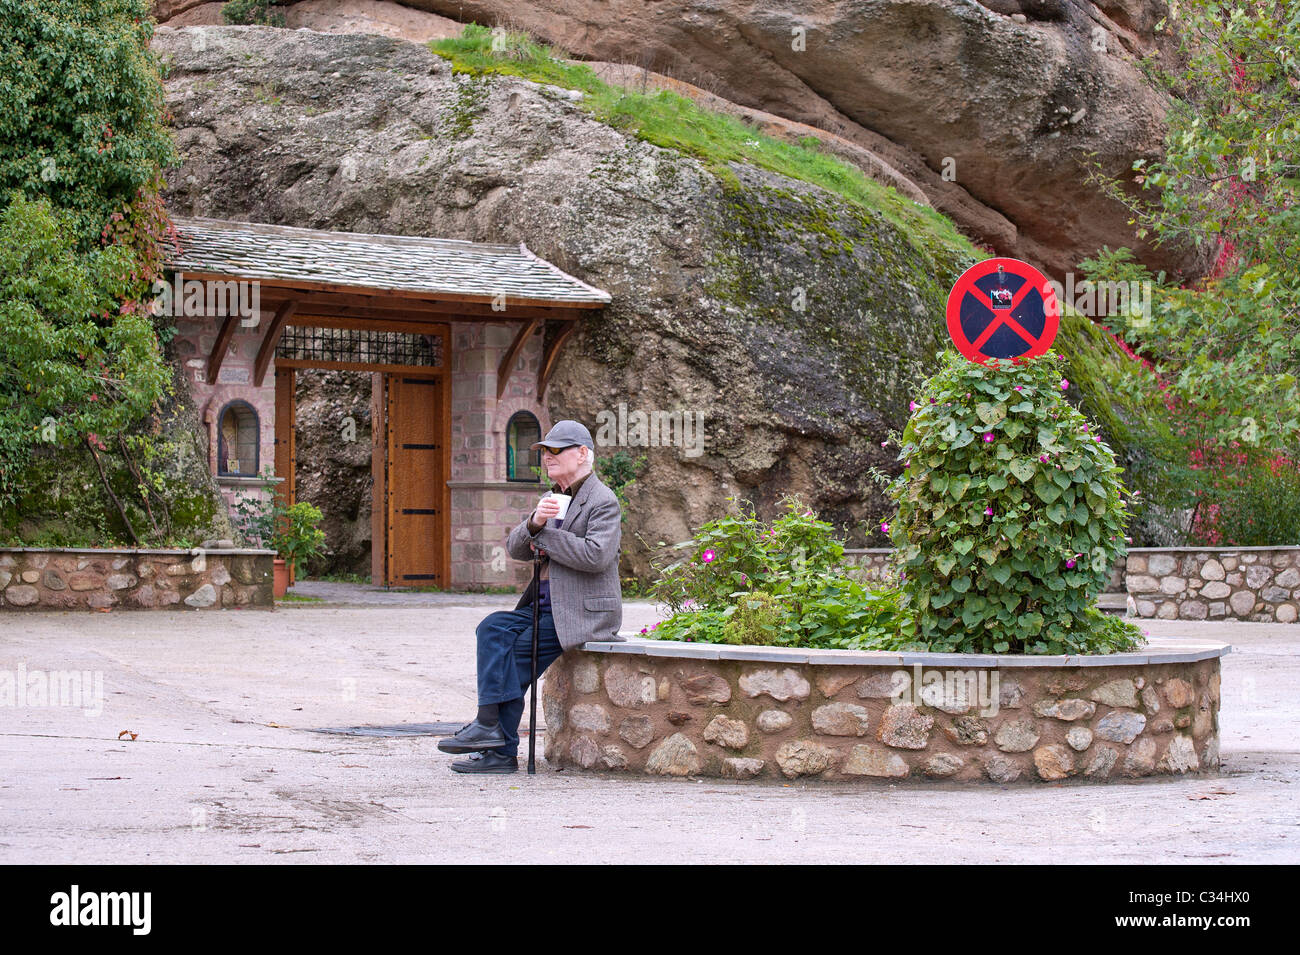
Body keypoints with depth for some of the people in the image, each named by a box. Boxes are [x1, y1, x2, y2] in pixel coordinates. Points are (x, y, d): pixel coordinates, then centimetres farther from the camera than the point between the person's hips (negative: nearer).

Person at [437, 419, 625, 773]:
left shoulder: (603, 502, -7)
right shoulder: (553, 498, 19)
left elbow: (595, 555, -22)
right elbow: (515, 548, 10)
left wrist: (544, 537, -12)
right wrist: (534, 523, -13)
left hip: (583, 612, -7)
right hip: (545, 606, 7)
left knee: (514, 651, -20)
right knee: (493, 627, -16)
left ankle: (495, 737, -14)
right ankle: (493, 734, -20)